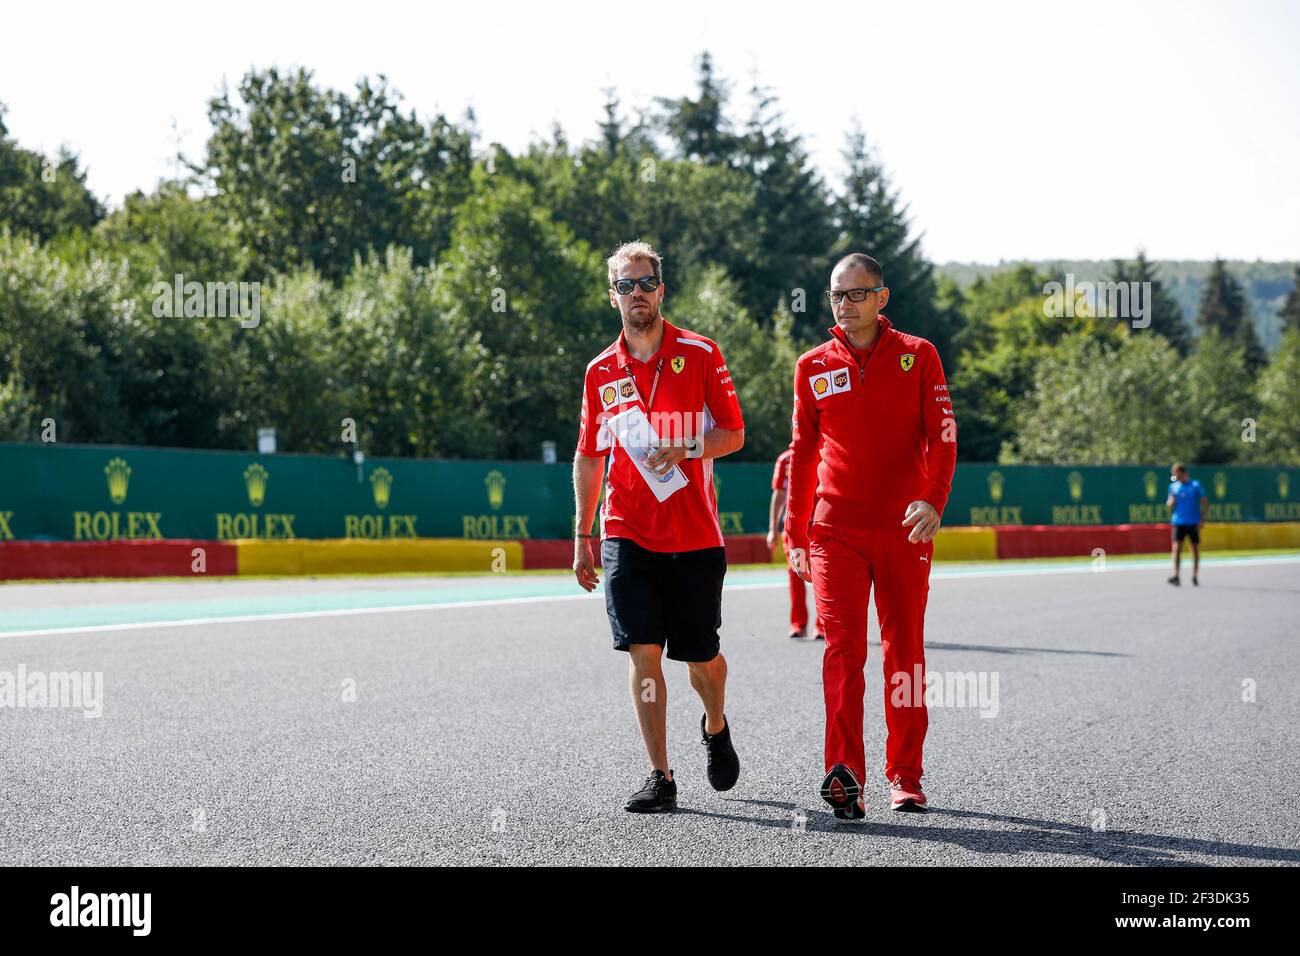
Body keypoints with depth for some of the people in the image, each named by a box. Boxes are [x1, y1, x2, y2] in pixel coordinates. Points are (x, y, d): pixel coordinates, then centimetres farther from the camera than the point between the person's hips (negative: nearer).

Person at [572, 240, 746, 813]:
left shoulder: (701, 355, 0)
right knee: (642, 651, -10)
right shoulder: (601, 372, 7)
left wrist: (684, 449, -20)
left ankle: (715, 726, 39)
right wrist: (582, 539, 12)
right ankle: (660, 777, -5)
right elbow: (588, 457, 14)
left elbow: (733, 434, 0)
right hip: (627, 535, 1)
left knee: (700, 655, 6)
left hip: (695, 535, -1)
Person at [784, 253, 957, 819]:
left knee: (905, 652, 6)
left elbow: (941, 435, -1)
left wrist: (933, 500, -17)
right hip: (835, 529, 1)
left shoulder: (917, 356, 4)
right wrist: (795, 533, 11)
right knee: (844, 649, -11)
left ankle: (905, 777, 14)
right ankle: (846, 776, -20)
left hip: (905, 529, 0)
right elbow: (803, 452, 13)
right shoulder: (814, 367, 9)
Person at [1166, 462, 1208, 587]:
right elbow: (1169, 504, 11)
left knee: (1195, 549, 4)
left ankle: (1194, 577, 13)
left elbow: (1205, 503, 0)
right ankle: (1176, 576, -14)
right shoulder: (1173, 486, 8)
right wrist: (1171, 502, -12)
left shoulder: (1196, 485, -1)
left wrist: (1202, 519, -8)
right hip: (1178, 523, 1)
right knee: (1176, 548, -11)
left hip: (1193, 523, -1)